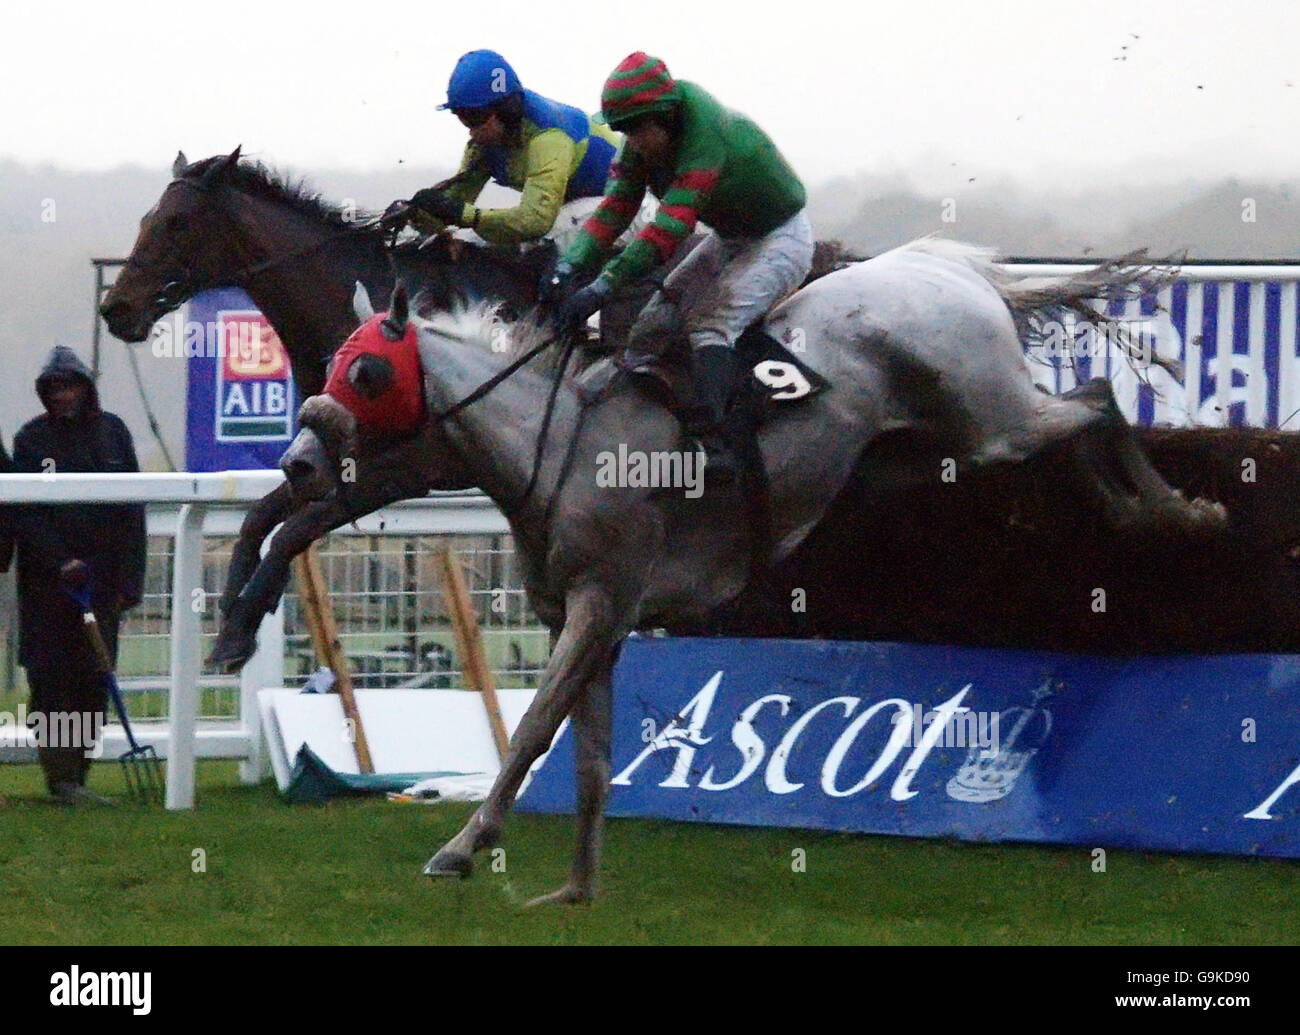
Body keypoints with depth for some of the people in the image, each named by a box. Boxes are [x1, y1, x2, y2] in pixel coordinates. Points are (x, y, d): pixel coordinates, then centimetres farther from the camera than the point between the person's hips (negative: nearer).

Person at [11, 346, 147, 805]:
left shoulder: (111, 432, 7)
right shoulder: (31, 440, 1)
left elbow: (131, 509, 7)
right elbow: (26, 511, -3)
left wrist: (129, 577, 0)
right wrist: (60, 561, -16)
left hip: (101, 578, 2)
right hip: (47, 582, -2)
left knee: (94, 681, 1)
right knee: (50, 680, -5)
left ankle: (75, 777, 7)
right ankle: (61, 777, -4)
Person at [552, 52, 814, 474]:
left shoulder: (705, 135, -33)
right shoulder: (643, 143, -7)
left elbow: (670, 227, -39)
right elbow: (614, 210, -8)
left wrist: (601, 289, -43)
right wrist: (569, 266, -25)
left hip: (780, 238, -10)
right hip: (729, 240, 10)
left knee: (712, 324, -27)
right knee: (655, 320, 3)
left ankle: (715, 446, -38)